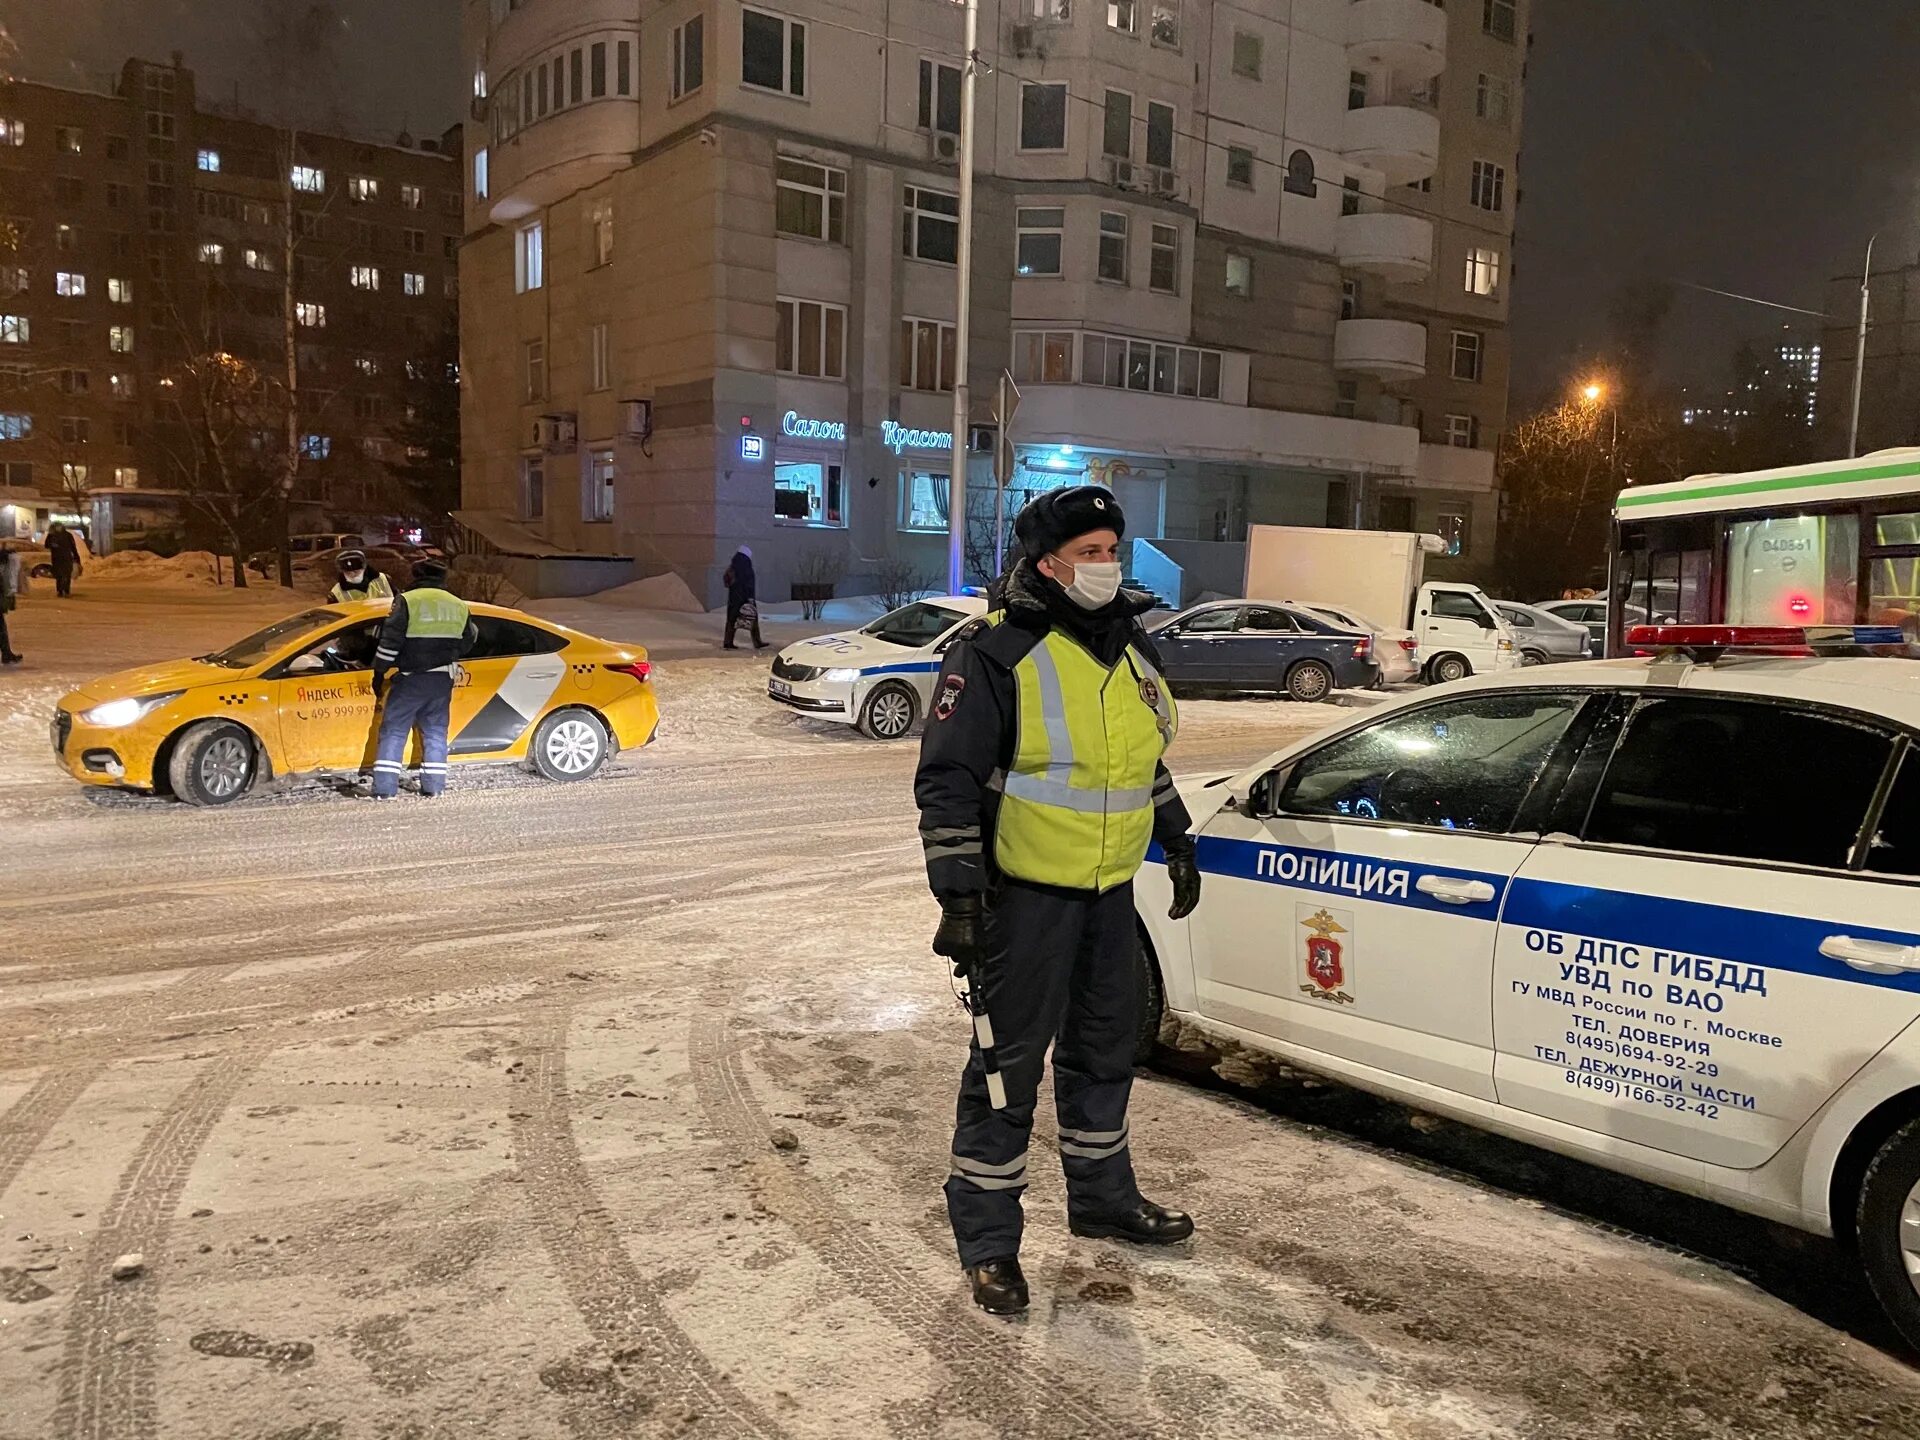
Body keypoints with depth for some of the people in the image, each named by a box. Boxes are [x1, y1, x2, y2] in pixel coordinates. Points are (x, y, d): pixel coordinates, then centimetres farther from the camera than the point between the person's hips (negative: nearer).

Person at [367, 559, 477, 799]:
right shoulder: (459, 606, 8)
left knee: (393, 731, 1)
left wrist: (379, 673, -2)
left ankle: (384, 789, -4)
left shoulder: (407, 601, -7)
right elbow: (467, 642, 14)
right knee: (435, 732, 13)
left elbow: (390, 641, -10)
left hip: (410, 679, -4)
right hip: (442, 680, 4)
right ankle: (433, 787, 11)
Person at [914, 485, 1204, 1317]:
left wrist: (1177, 842, 22)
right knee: (1009, 1064, 0)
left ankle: (1102, 1198, 39)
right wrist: (958, 893, -21)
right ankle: (987, 1242, 14)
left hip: (1109, 889, 8)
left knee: (1104, 1048, 20)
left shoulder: (1126, 647, 8)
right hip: (1025, 894, -8)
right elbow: (947, 778, -17)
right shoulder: (996, 654, -16)